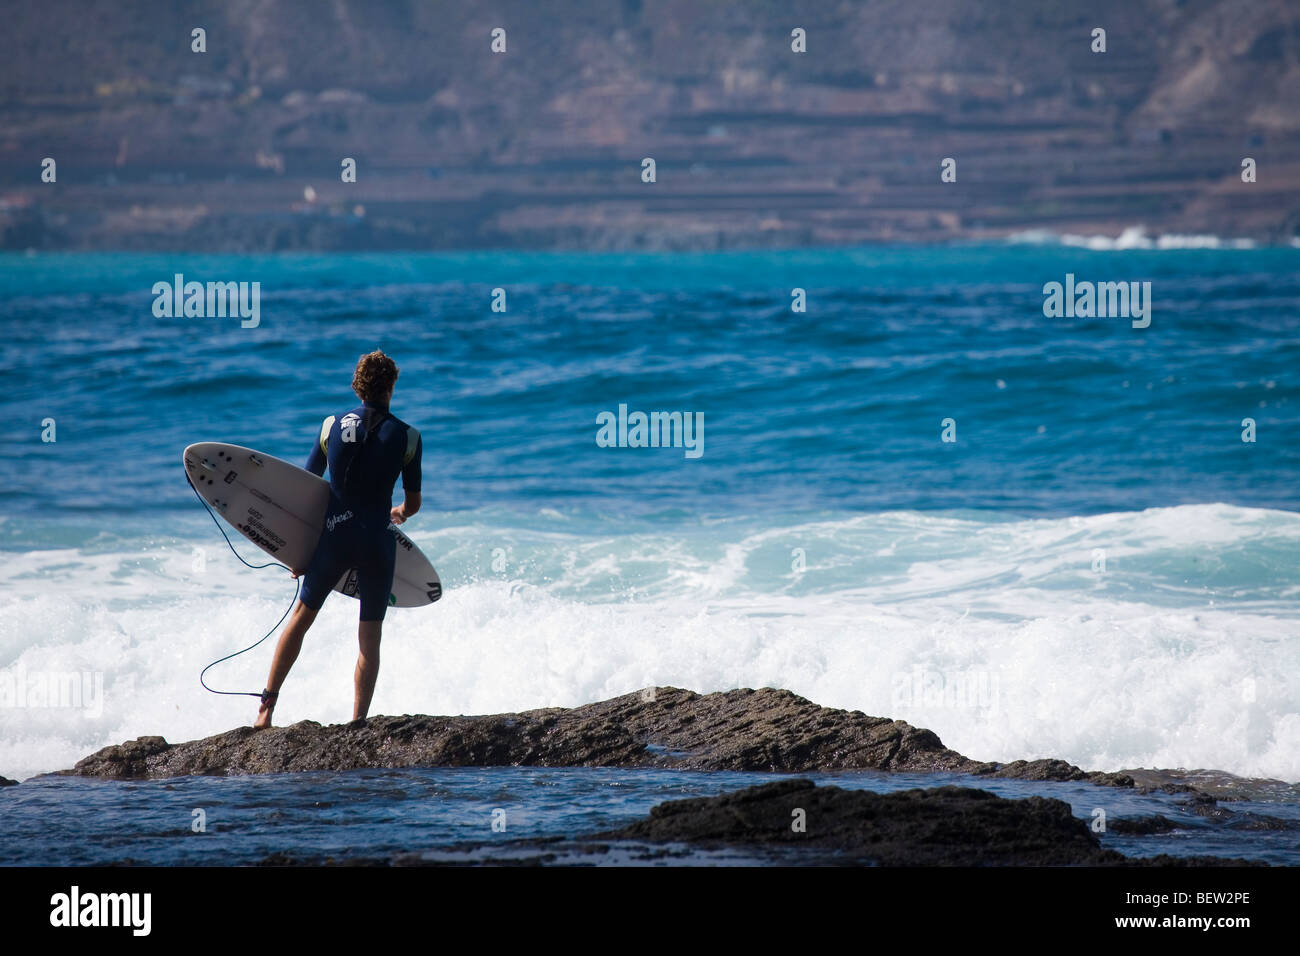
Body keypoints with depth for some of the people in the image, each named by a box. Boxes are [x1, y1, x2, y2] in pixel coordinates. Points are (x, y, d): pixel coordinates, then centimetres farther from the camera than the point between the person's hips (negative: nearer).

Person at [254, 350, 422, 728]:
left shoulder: (332, 425, 2)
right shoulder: (407, 437, -2)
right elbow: (413, 503, 4)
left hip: (334, 537, 2)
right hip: (378, 542, -2)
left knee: (302, 615, 18)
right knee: (370, 637, 7)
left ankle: (267, 705, 15)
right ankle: (358, 723, 2)